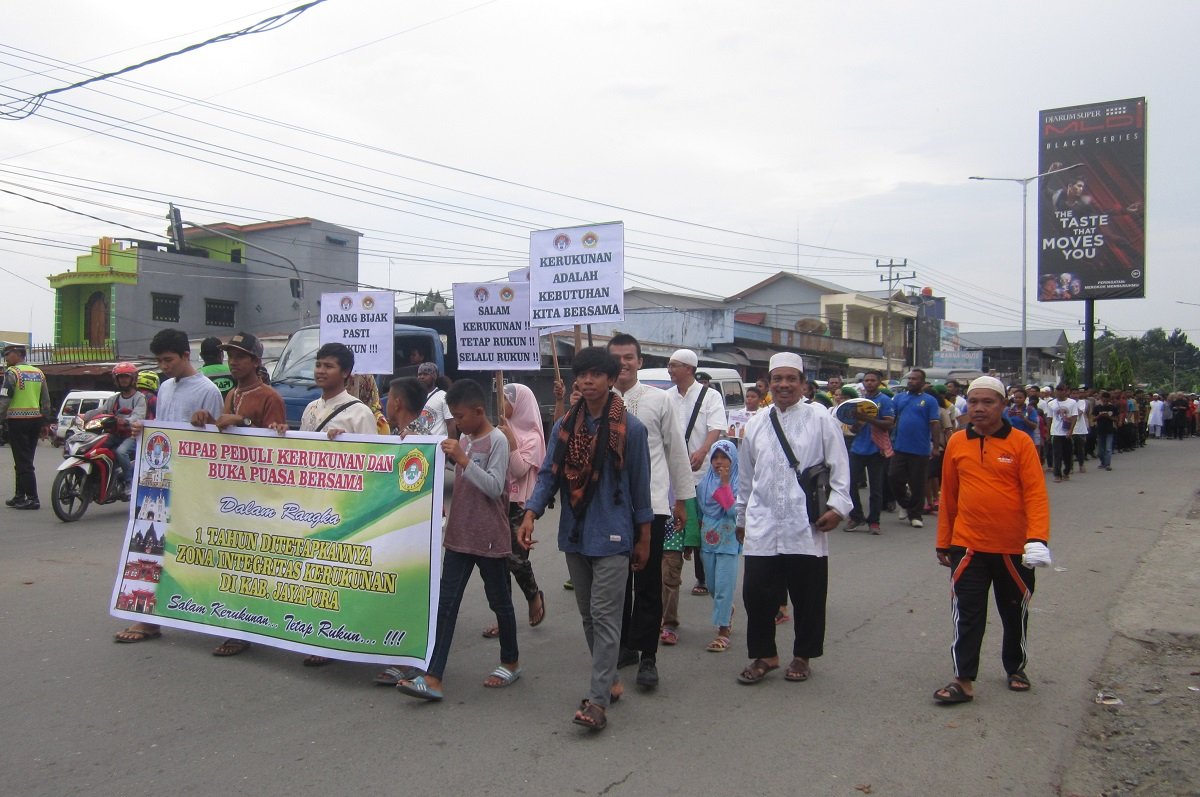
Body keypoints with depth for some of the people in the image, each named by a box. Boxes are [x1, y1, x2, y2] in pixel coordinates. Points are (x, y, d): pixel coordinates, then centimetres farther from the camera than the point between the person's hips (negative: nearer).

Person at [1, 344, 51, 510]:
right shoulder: (38, 373, 12)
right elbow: (46, 400, 14)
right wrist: (46, 423, 17)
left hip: (18, 420, -7)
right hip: (35, 420, 7)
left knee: (22, 461, -5)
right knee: (25, 460, 14)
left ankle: (32, 499, -8)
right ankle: (19, 496, 21)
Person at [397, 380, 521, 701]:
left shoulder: (497, 440, -12)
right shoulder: (464, 439, 10)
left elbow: (495, 488, -20)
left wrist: (462, 459, -24)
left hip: (490, 539, -7)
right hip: (459, 536, 7)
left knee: (500, 601, 9)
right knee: (446, 603, 1)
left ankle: (510, 663, 28)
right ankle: (433, 678, 0)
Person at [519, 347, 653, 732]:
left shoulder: (631, 428, -6)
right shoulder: (564, 426, 5)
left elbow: (640, 485, -2)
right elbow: (549, 474, 4)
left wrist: (643, 538, 1)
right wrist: (530, 514, -11)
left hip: (612, 536, -5)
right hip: (575, 534, 5)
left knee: (604, 617, -7)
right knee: (588, 615, 14)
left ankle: (598, 701, -5)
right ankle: (607, 679, 30)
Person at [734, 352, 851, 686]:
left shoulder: (820, 420, 1)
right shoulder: (756, 424, 11)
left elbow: (839, 467, 1)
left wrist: (837, 506, -9)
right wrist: (741, 516, 21)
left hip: (807, 527, -2)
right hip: (762, 526, 3)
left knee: (807, 595, 7)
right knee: (756, 592, 2)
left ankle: (803, 656, 26)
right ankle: (763, 654, 20)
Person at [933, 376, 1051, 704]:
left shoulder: (1021, 443, -7)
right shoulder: (956, 442, 1)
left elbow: (1036, 494, -10)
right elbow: (948, 496, 6)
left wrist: (1037, 538, -22)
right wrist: (943, 542, 9)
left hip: (1014, 548, -1)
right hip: (968, 545, 1)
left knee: (1015, 612, 17)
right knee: (967, 615, 2)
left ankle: (1015, 668, 37)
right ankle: (964, 680, 9)